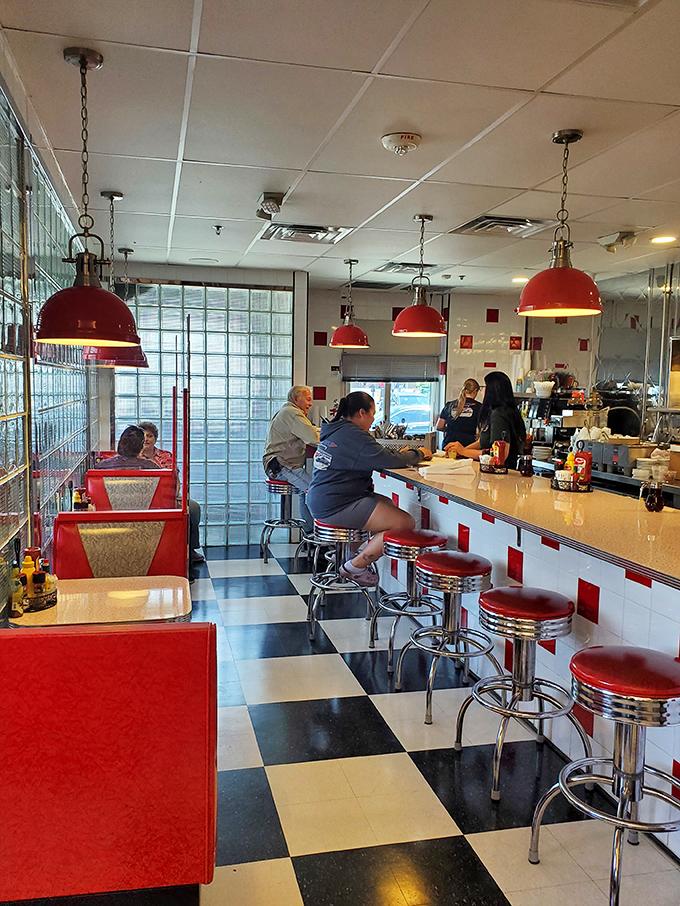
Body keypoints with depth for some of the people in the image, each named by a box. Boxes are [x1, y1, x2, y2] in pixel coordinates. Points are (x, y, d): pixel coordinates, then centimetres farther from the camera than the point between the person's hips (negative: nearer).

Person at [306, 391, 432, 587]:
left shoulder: (335, 430, 18)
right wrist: (418, 454, -2)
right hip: (336, 506, -11)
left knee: (389, 504, 25)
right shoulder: (353, 435, -15)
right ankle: (355, 566, -4)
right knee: (405, 523, -12)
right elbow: (387, 460, -19)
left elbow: (373, 456, 26)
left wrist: (399, 454, 15)